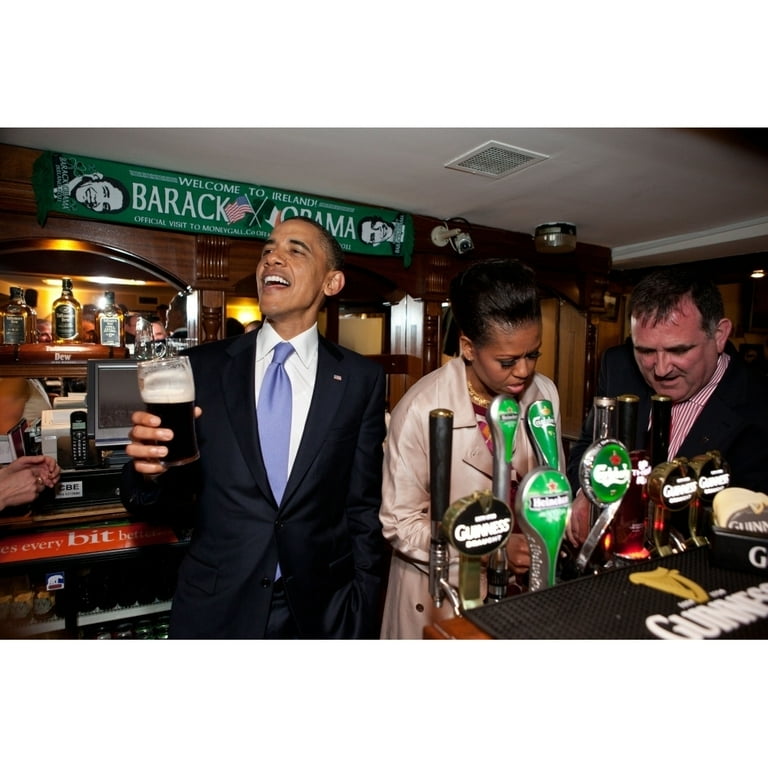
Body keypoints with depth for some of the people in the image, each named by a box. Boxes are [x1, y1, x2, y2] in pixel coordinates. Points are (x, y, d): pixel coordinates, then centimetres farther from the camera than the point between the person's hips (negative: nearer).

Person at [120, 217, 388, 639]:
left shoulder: (361, 378, -7)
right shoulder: (203, 366, -5)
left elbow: (364, 506, -3)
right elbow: (165, 499, -2)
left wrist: (363, 612, 0)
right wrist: (149, 467, -23)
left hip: (320, 609, 0)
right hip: (214, 609, 1)